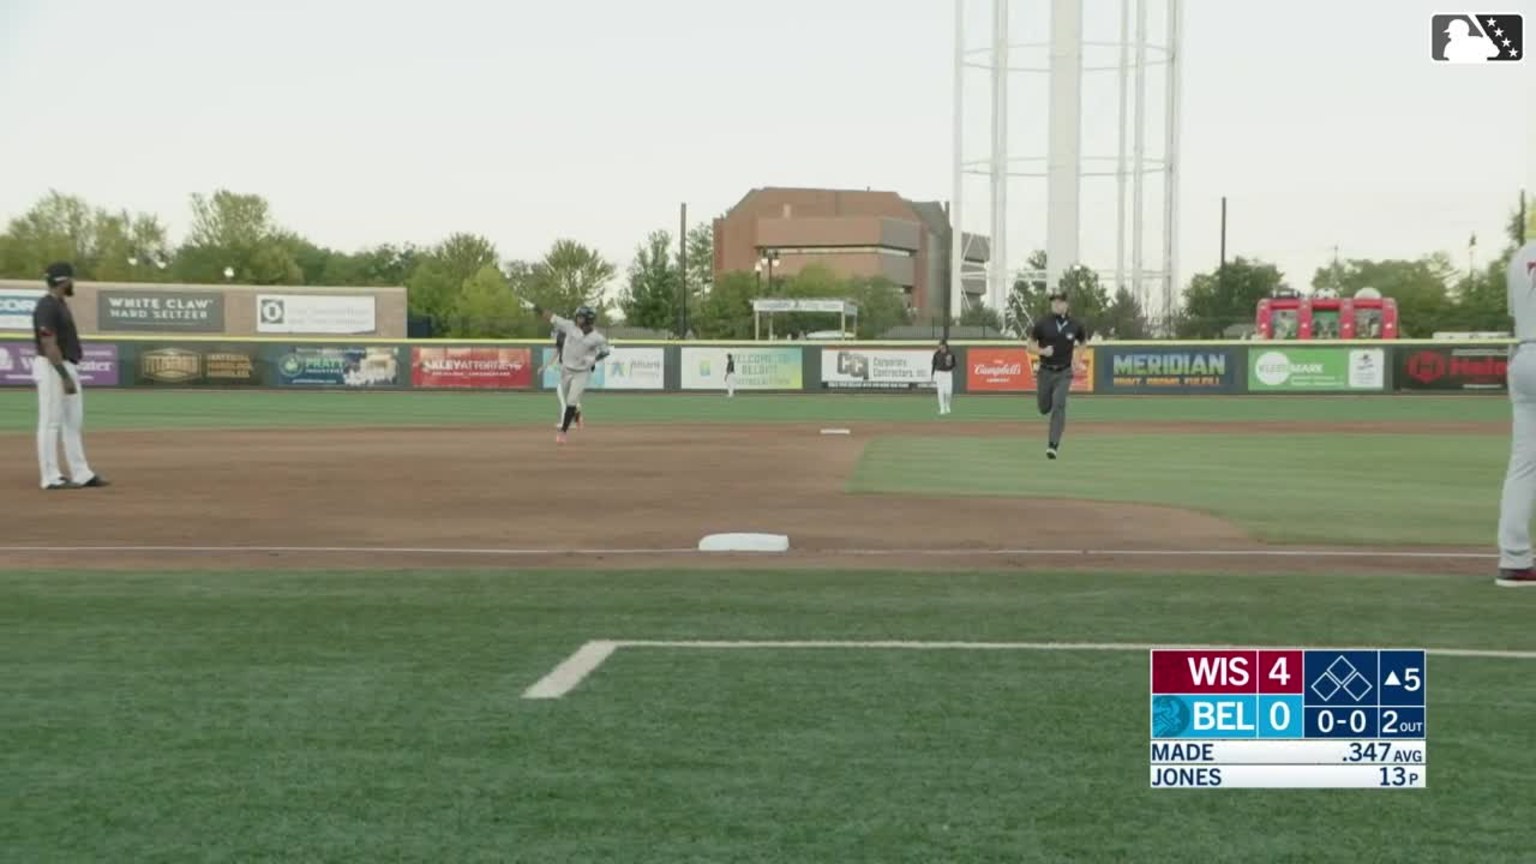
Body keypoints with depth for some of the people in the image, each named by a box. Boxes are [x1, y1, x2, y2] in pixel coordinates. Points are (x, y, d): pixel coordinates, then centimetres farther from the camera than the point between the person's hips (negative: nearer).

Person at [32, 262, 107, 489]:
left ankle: (81, 475, 15)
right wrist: (64, 377, -24)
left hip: (68, 368, 10)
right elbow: (49, 345, -21)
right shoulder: (47, 306, -16)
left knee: (73, 422, 11)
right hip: (52, 369, -10)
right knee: (51, 422, -5)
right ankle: (51, 477, -2)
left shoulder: (61, 304, 15)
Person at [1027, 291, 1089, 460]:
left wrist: (1078, 360, 7)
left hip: (1064, 373, -1)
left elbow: (1083, 340, 17)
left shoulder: (1075, 325, -3)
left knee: (1059, 405, -17)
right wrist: (1042, 351, -19)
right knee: (1044, 409, 12)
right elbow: (1030, 346, 1)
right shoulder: (1042, 324, -6)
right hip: (1045, 371, 1)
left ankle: (1053, 445, -16)